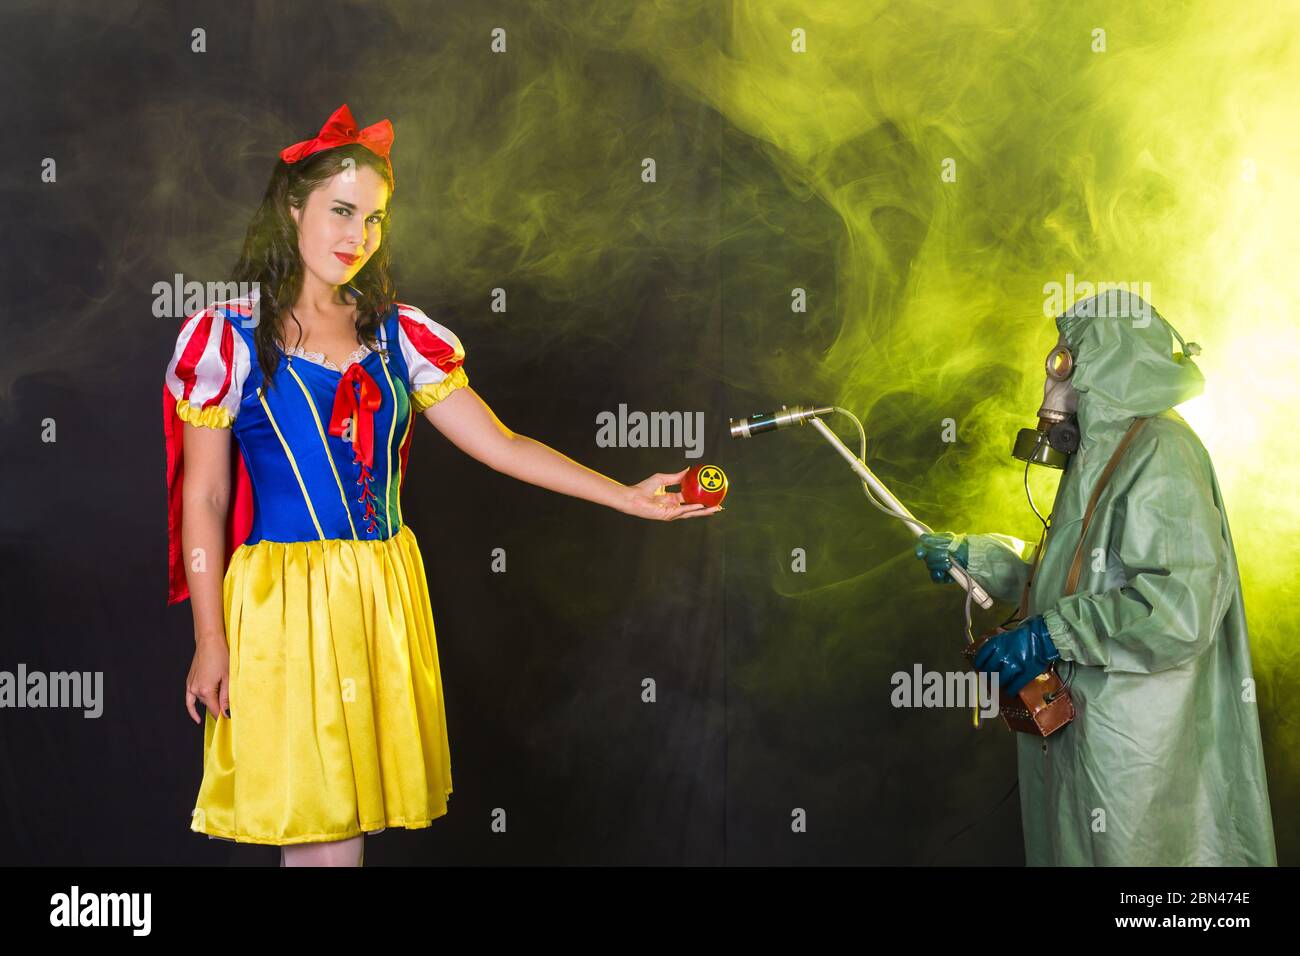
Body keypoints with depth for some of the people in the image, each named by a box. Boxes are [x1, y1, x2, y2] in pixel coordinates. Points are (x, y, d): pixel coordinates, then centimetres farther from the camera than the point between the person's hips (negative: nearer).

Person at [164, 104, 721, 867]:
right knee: (322, 834, -2)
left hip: (386, 594, 4)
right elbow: (203, 500, -2)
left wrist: (627, 497, -3)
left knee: (344, 820, 7)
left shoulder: (399, 334, 7)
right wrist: (211, 640, -5)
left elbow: (500, 444, 4)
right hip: (283, 599, -4)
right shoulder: (228, 338, -3)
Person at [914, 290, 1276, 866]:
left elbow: (1180, 612, -29)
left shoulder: (1160, 455, -19)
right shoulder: (1102, 456, 15)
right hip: (1076, 727, 10)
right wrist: (972, 558, 17)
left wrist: (1049, 636, -26)